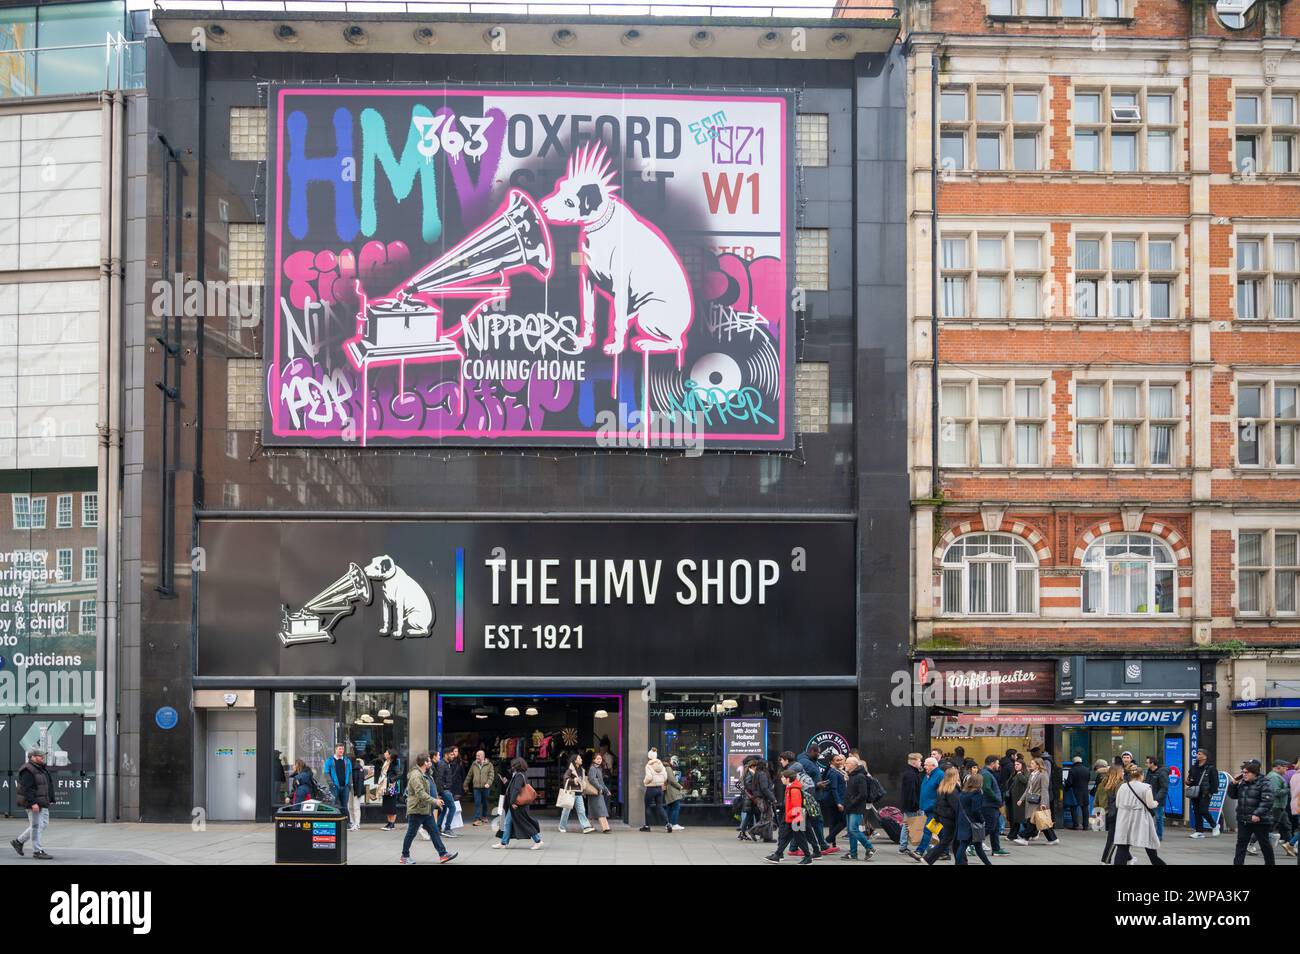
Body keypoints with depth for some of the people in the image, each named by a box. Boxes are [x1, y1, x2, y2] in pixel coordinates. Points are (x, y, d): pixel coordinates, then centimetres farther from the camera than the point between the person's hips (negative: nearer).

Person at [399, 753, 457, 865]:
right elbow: (420, 794, -26)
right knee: (411, 834, 1)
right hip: (416, 810, -10)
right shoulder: (416, 776, -19)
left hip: (425, 810, 10)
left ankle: (443, 854, 5)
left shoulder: (423, 775, 16)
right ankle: (404, 857, 12)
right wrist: (435, 801, -24)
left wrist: (435, 800, 17)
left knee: (434, 831, 6)